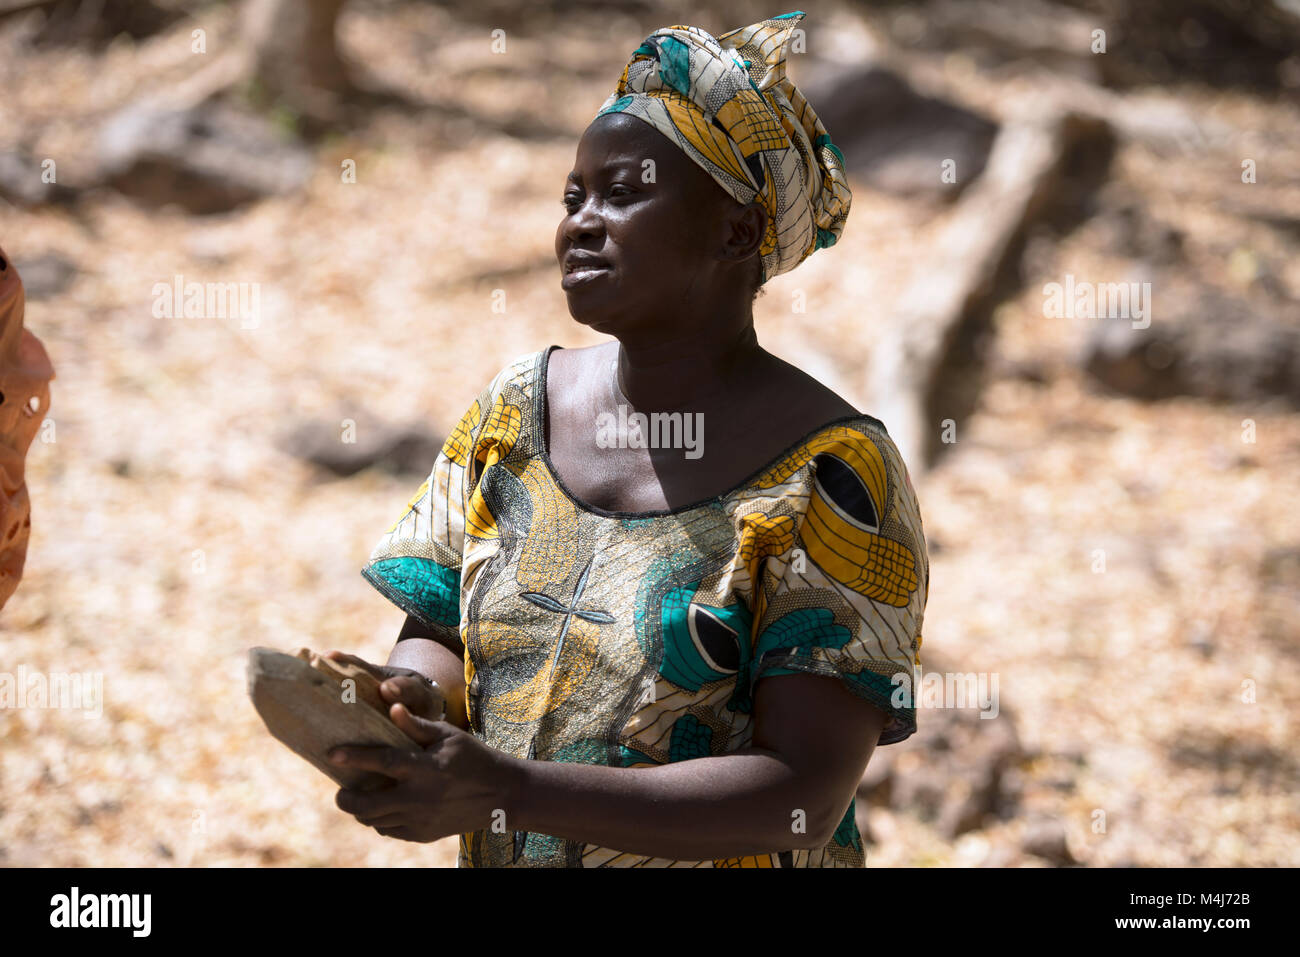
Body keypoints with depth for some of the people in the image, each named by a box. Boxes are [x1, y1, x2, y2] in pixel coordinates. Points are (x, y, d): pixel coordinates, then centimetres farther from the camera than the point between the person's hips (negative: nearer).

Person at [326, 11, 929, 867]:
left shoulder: (830, 473, -19)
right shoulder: (518, 410, -3)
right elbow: (438, 633, 3)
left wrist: (506, 789, -32)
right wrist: (417, 694, -21)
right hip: (497, 858, 4)